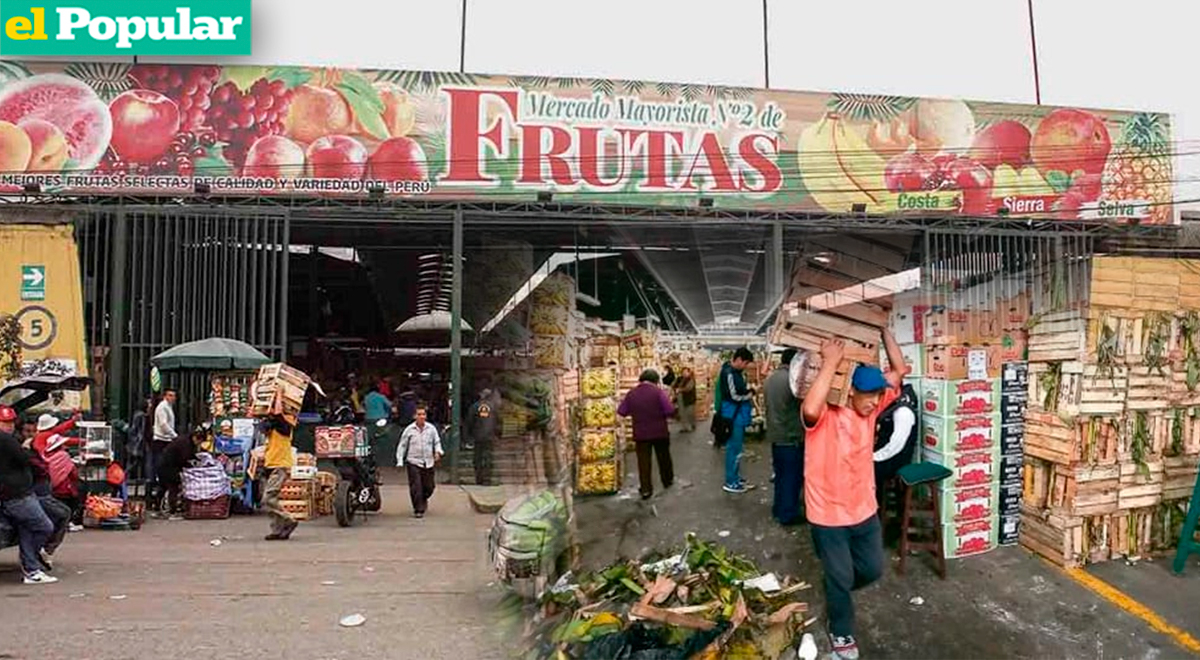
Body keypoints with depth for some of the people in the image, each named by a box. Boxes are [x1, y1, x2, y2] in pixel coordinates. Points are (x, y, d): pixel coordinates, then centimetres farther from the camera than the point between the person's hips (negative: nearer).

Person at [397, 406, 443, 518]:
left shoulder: (431, 429, 2)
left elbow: (437, 442, 12)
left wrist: (438, 452, -8)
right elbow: (402, 446, 4)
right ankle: (418, 509, 2)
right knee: (416, 487, -9)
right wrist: (400, 461, 0)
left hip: (428, 463, 3)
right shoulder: (409, 430, -2)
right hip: (413, 463, -2)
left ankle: (423, 499, 42)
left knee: (429, 486, 10)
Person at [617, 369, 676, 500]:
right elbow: (670, 410, -18)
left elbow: (621, 412, 1)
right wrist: (660, 413, 3)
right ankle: (668, 480, 36)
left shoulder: (631, 394, -3)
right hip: (660, 432, -1)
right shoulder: (658, 392, -12)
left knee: (643, 461, 5)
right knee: (664, 457, 19)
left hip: (640, 433, 1)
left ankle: (645, 489, 2)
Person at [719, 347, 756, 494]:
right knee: (734, 449, -3)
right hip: (733, 416, -10)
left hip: (739, 415, 10)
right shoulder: (729, 373, -19)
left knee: (736, 448, 16)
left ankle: (736, 479, 26)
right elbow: (735, 396, -19)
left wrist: (749, 392, 2)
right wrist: (750, 394, -4)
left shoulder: (737, 372, 10)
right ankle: (731, 483, 4)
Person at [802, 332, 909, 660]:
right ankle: (841, 631, 35)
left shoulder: (870, 410, -2)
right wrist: (830, 363, -38)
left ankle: (835, 592, 49)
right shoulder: (824, 415, -20)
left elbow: (900, 370, 0)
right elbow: (809, 409, -46)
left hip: (865, 510, 6)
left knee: (872, 570, 20)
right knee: (840, 578, 9)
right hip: (829, 515, -6)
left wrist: (884, 330, -9)